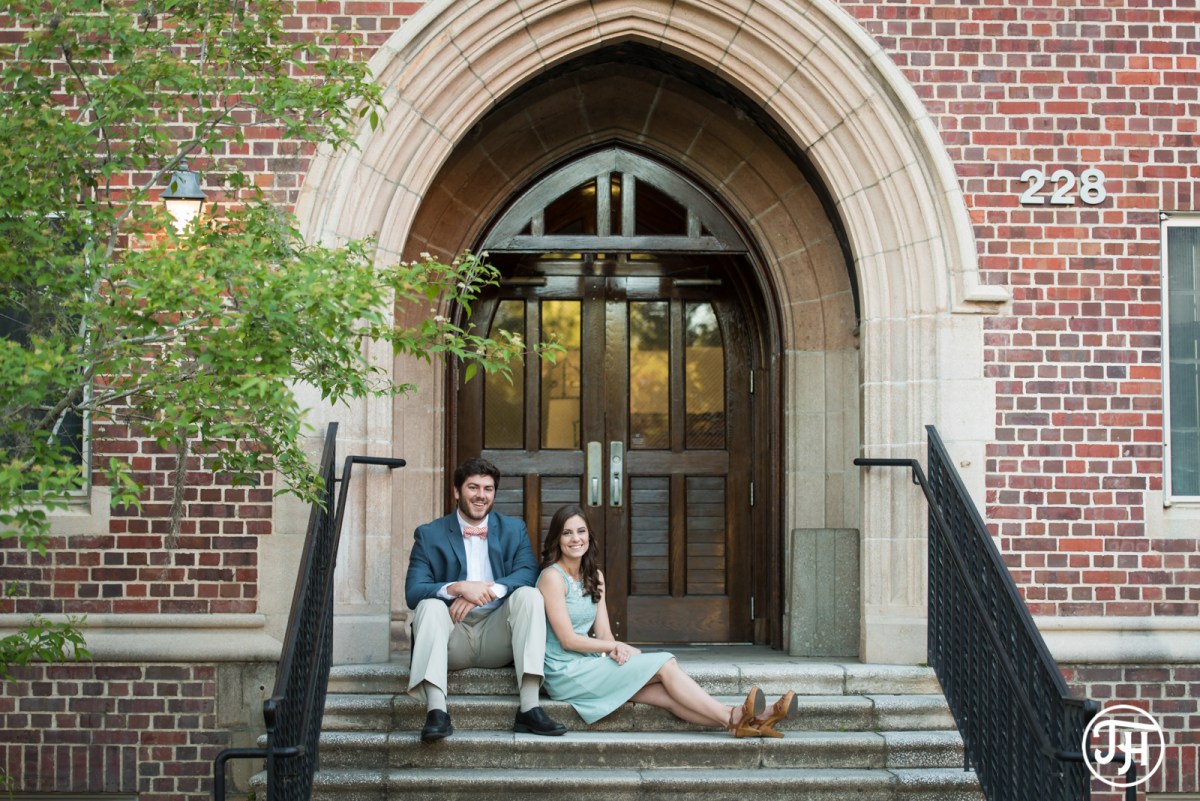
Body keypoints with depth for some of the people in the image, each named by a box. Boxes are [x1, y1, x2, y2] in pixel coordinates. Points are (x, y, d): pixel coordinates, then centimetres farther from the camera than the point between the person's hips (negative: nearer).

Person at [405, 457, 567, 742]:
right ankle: (436, 711, -43)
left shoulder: (513, 529, 13)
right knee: (430, 606, -29)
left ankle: (529, 707, -33)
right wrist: (457, 588, -25)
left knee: (529, 595, -24)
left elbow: (528, 573, -5)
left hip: (497, 637, 1)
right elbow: (413, 592, -6)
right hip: (452, 638, -1)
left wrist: (486, 590, -23)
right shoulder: (429, 535, 6)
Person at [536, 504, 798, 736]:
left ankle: (747, 722, -26)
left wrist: (615, 650, -14)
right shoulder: (552, 577, -10)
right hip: (565, 673, -6)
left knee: (667, 694, -15)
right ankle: (731, 718, -21)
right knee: (664, 664, -18)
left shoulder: (594, 576, 14)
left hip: (588, 665, 6)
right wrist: (619, 647, -7)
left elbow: (603, 631, 8)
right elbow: (568, 639, -14)